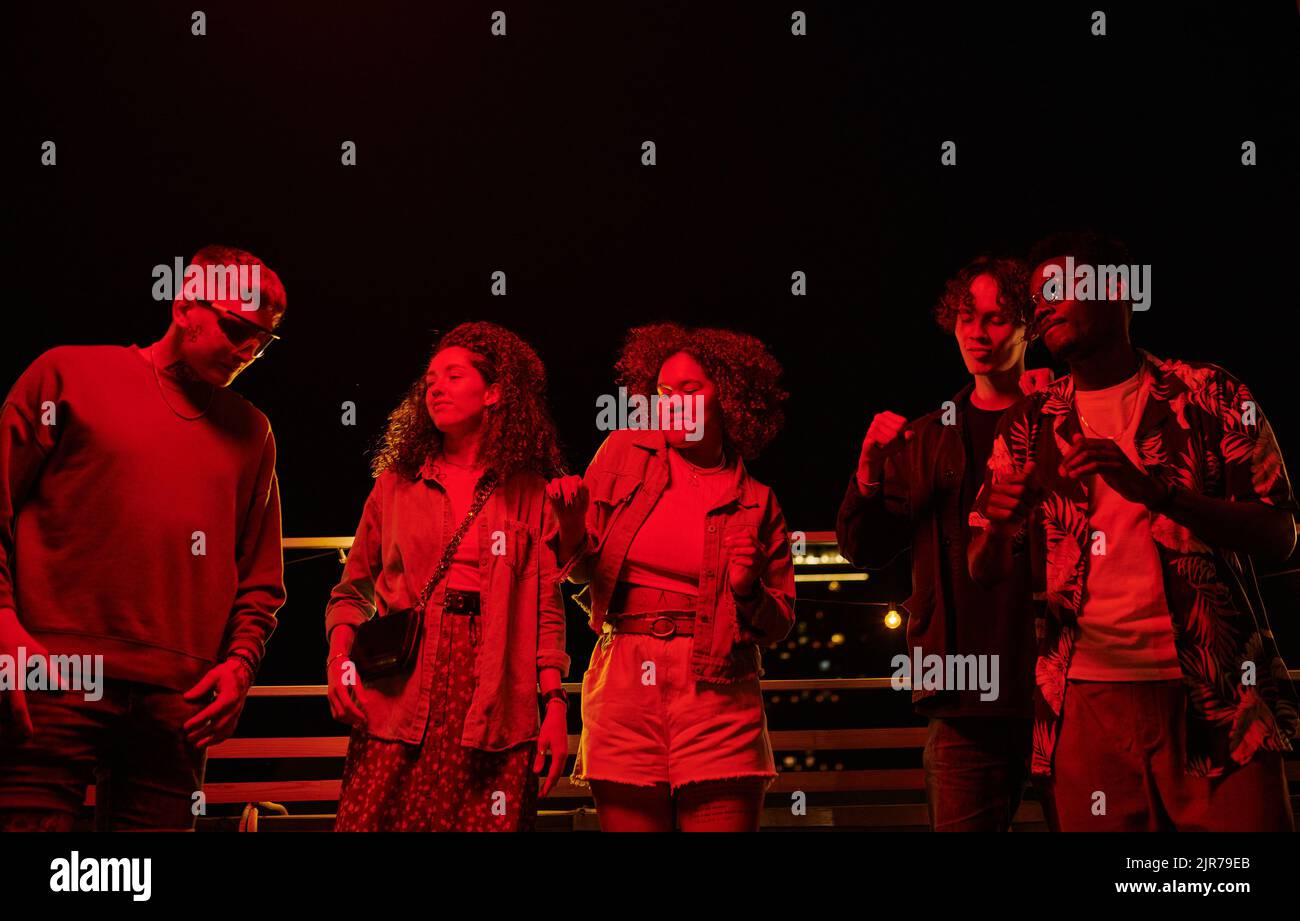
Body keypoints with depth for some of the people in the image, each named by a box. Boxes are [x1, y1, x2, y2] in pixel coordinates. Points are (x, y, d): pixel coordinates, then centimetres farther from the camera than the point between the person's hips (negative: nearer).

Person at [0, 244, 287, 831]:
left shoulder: (250, 432, 20)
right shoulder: (70, 375, 9)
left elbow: (262, 577, 21)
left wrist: (241, 661, 3)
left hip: (179, 702, 3)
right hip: (55, 683, -3)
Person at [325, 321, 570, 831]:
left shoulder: (531, 494, 11)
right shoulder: (396, 484, 16)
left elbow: (547, 609, 8)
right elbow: (352, 589, 18)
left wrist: (555, 703, -2)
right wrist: (340, 655, -1)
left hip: (493, 702, -1)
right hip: (399, 695, 1)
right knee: (375, 815, -10)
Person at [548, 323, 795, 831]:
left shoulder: (755, 503, 8)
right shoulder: (624, 453, 9)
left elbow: (779, 624, 12)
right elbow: (586, 575, 10)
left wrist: (750, 591, -8)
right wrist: (572, 535, -10)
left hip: (717, 695, 0)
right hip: (623, 686, 1)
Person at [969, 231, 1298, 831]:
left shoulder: (1212, 397, 3)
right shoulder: (1028, 428, 12)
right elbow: (986, 572, 9)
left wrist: (1149, 488, -20)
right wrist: (997, 528, -16)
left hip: (1217, 697, -2)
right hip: (1086, 703, 2)